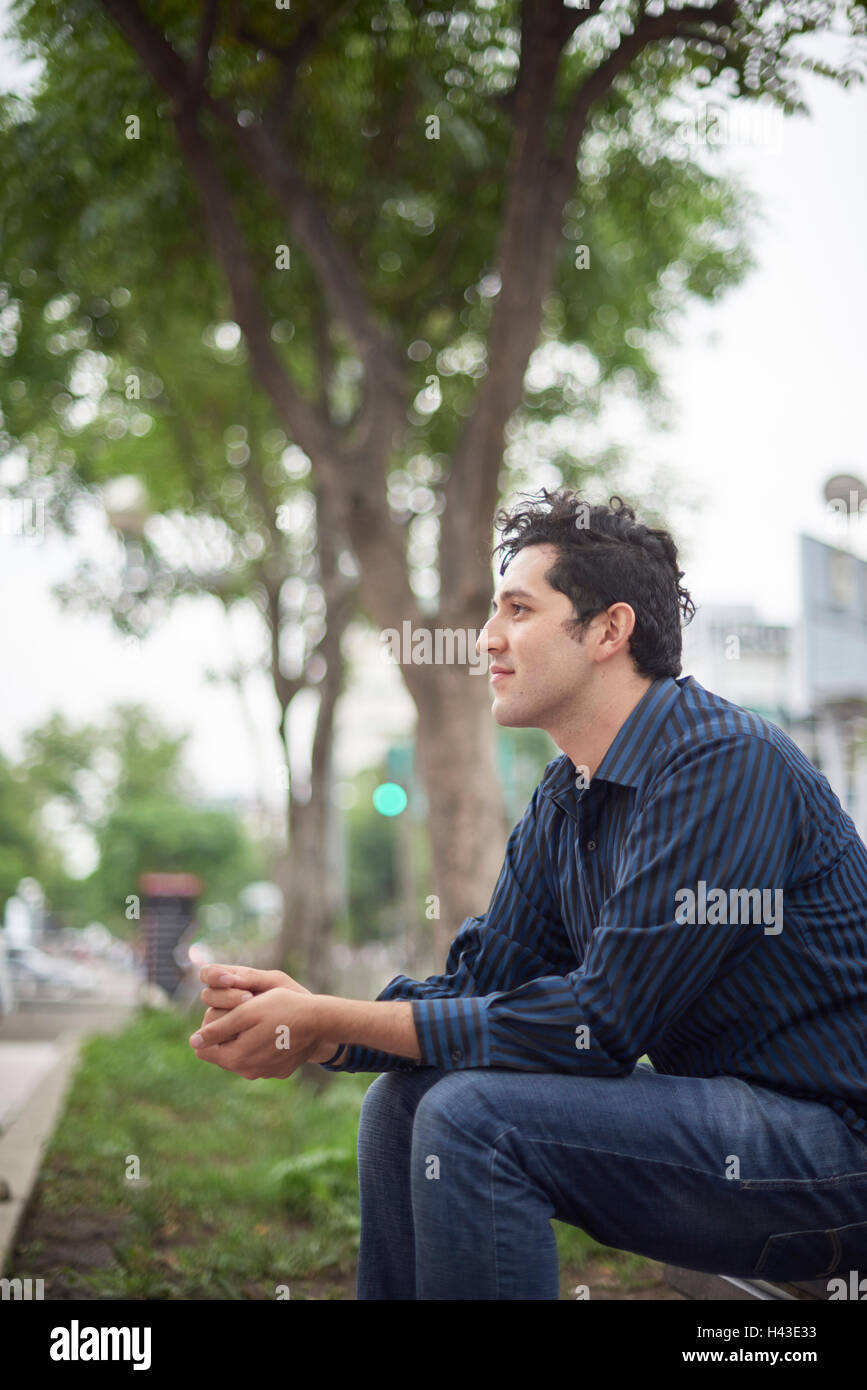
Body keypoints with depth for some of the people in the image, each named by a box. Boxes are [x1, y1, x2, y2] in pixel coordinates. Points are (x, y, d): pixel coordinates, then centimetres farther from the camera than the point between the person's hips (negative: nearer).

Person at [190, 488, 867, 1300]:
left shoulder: (724, 766, -20)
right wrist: (310, 1029, -10)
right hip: (725, 1112, 9)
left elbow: (600, 1022, -23)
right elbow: (480, 986, 9)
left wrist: (326, 1020, -18)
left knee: (473, 1114, -22)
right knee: (404, 1098, 5)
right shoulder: (563, 802, 9)